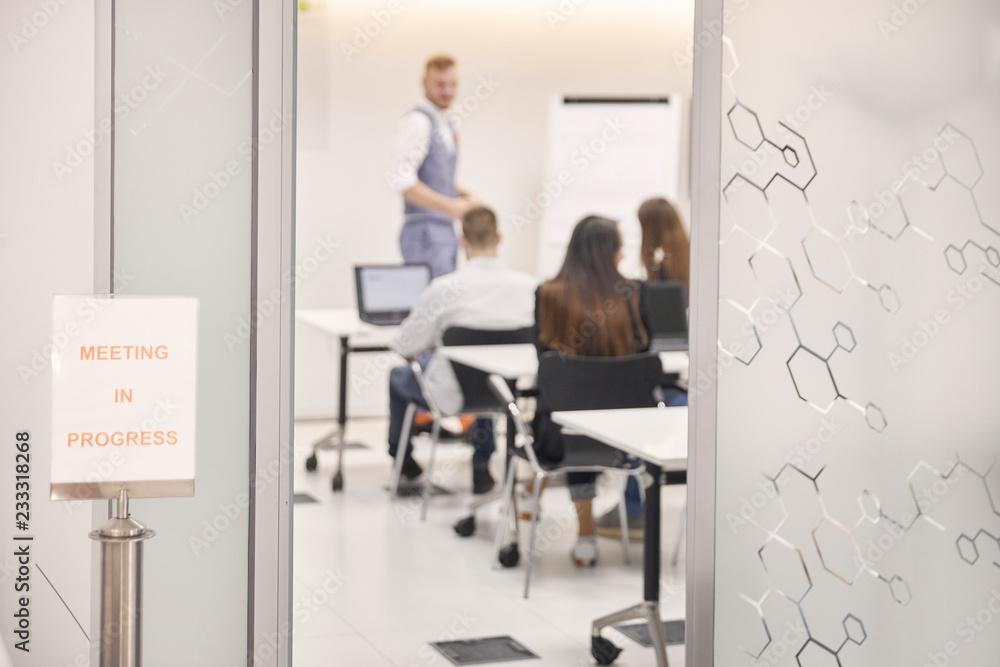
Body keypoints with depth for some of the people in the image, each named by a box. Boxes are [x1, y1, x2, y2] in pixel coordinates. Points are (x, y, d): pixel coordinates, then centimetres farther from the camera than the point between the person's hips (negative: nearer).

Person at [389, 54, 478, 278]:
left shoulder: (444, 123, 17)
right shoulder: (417, 121, -12)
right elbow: (400, 180, -23)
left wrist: (465, 197, 7)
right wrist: (449, 207, -24)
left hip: (444, 234, 9)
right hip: (425, 233, -9)